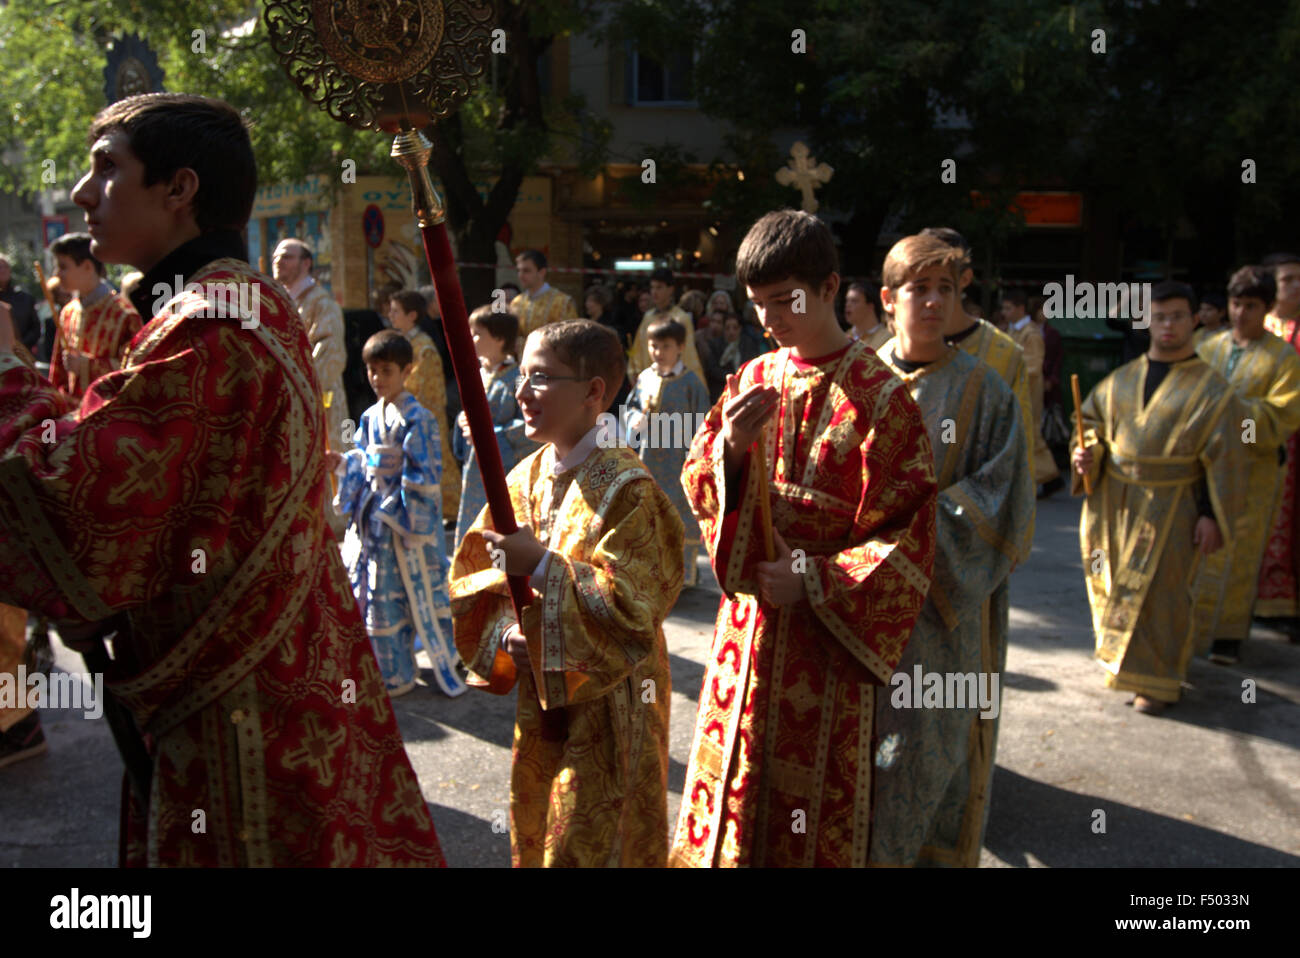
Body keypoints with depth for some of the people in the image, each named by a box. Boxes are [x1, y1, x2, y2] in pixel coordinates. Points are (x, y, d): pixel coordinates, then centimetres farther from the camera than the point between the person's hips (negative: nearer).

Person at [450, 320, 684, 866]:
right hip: (539, 698, 7)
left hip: (607, 703, -6)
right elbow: (470, 575, 9)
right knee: (533, 836, 20)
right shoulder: (524, 479, 4)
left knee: (590, 846, 4)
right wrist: (504, 630, -8)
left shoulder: (624, 487, -17)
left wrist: (542, 567, -28)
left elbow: (631, 602, -24)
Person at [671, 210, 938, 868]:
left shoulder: (879, 398, -12)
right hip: (748, 622, 5)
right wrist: (731, 444, -15)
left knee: (813, 800, 8)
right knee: (734, 785, 16)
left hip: (827, 633, -5)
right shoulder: (752, 380, 4)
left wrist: (814, 582, -17)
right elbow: (700, 489, 5)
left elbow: (908, 538, -11)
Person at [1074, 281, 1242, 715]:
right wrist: (1086, 453, -5)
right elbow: (1091, 420, 16)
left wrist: (1211, 514, -8)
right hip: (1112, 499, 4)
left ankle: (1156, 678, 14)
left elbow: (1223, 458, -4)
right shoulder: (1120, 380, 8)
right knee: (1112, 584, 11)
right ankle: (1125, 659, 33)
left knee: (1158, 590, -1)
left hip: (1169, 506, -4)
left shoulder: (1211, 389, -3)